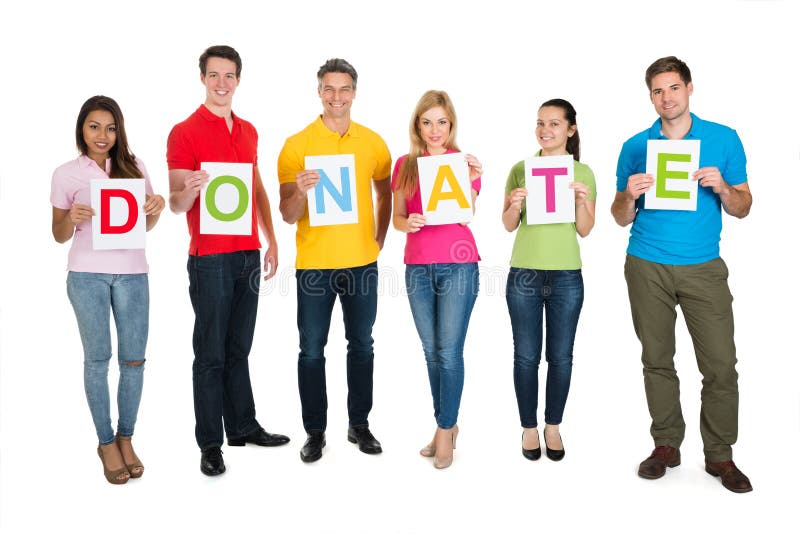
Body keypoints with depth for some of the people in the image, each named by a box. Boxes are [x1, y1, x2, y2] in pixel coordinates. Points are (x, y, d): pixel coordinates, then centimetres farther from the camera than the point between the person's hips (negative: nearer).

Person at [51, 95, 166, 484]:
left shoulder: (134, 166, 7)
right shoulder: (66, 174, 3)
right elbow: (59, 236, 6)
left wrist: (157, 208, -9)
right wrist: (71, 219, -16)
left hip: (132, 273, 2)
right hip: (87, 274, -1)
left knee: (134, 358, 3)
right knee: (97, 359, 5)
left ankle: (126, 438, 20)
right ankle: (106, 443, 18)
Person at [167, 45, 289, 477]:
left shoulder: (248, 131, 15)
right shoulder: (184, 132, -5)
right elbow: (175, 204, -8)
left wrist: (270, 241, 14)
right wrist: (189, 191, -31)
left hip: (248, 253, 6)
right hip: (210, 257, -6)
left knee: (239, 348, 14)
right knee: (211, 353, 0)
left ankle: (243, 426, 25)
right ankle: (210, 443, 11)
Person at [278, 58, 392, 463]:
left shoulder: (373, 142, 4)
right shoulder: (296, 144, -4)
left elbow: (385, 193, 18)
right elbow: (288, 215, -5)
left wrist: (379, 239, 8)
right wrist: (300, 191, -26)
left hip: (362, 261, 2)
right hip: (314, 262, -2)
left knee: (361, 346, 11)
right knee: (312, 350, 5)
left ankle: (359, 424, 26)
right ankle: (315, 431, 19)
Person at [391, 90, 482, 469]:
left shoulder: (464, 162, 2)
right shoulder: (405, 165, 9)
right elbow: (397, 217, 8)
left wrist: (471, 181, -22)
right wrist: (407, 222, -13)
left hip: (457, 264, -3)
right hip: (418, 265, 3)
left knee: (449, 351, -4)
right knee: (432, 352, 8)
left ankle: (445, 431, 8)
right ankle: (446, 425, 22)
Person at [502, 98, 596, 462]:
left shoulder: (582, 172, 3)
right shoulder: (520, 169, 3)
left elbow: (585, 230, 2)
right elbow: (508, 226, 4)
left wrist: (582, 202, -15)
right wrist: (514, 205, -16)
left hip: (566, 276, 0)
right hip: (524, 274, 0)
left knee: (560, 356, 7)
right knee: (526, 356, 5)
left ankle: (553, 426, 25)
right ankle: (529, 427, 22)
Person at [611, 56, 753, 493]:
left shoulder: (724, 139, 5)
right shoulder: (635, 146, 6)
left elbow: (742, 208, 7)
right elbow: (622, 219, 7)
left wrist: (721, 187, -14)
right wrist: (629, 195, -14)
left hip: (703, 268, 0)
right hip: (647, 267, 1)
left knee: (720, 364, -3)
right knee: (657, 360, 5)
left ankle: (720, 455, 12)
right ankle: (666, 445, 18)